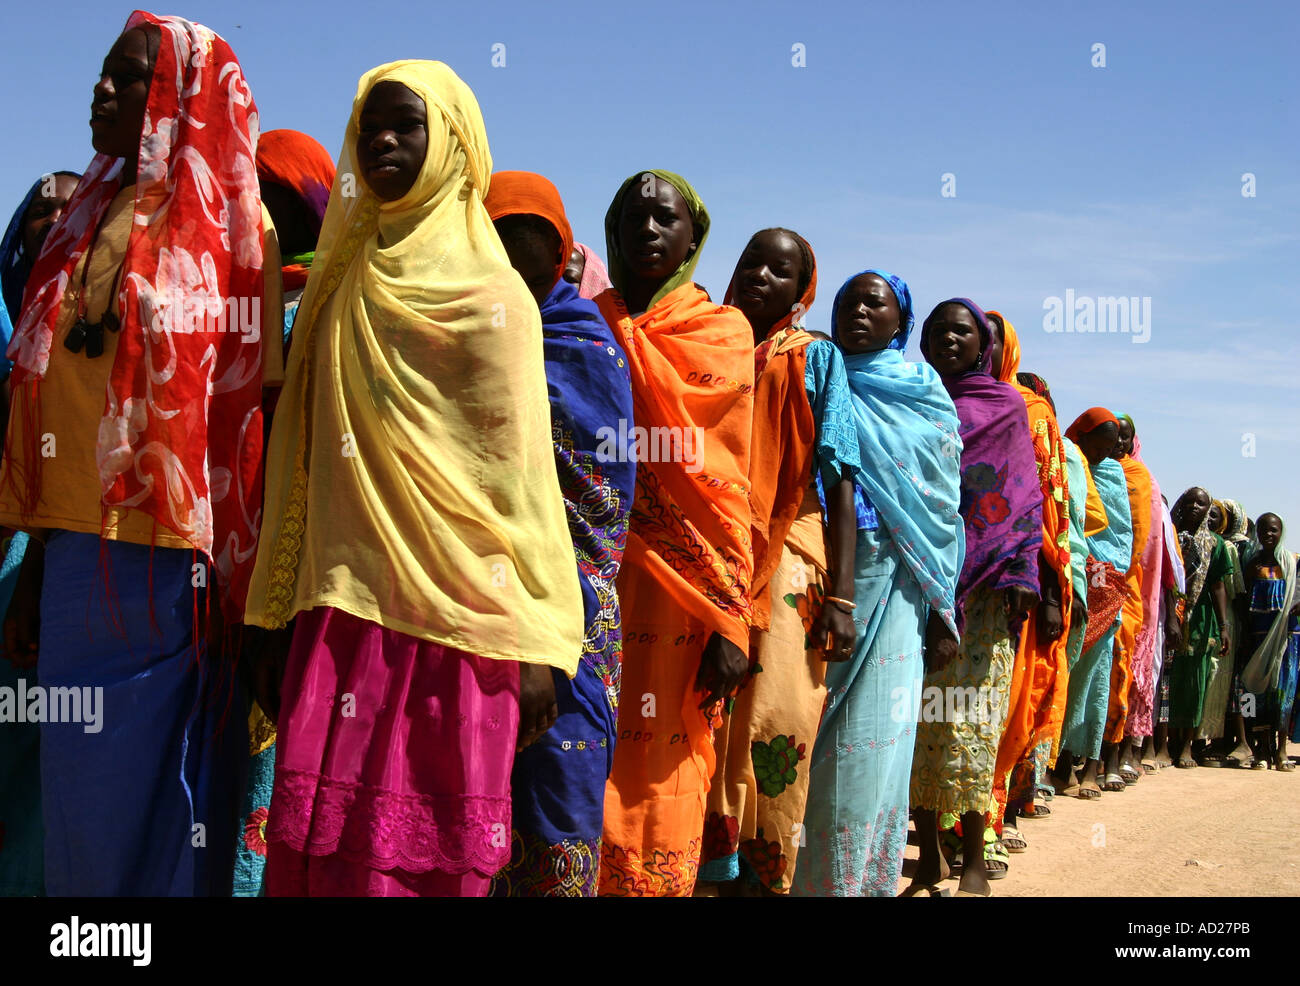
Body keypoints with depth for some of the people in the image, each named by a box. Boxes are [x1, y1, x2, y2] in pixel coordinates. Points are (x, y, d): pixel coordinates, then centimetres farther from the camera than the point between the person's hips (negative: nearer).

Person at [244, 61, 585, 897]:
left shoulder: (489, 295, 1)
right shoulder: (344, 280, 15)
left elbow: (520, 474, -3)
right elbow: (307, 457, 15)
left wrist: (535, 643, -8)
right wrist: (277, 612, 10)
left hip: (453, 614, -4)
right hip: (341, 608, 4)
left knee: (426, 845, -4)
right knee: (317, 839, 0)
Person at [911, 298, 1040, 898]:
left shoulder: (1006, 405, 10)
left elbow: (1021, 496, 3)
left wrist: (1018, 575, -8)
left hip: (981, 582, -2)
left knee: (970, 712, -7)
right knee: (916, 710, -1)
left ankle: (973, 861, -3)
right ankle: (928, 851, 7)